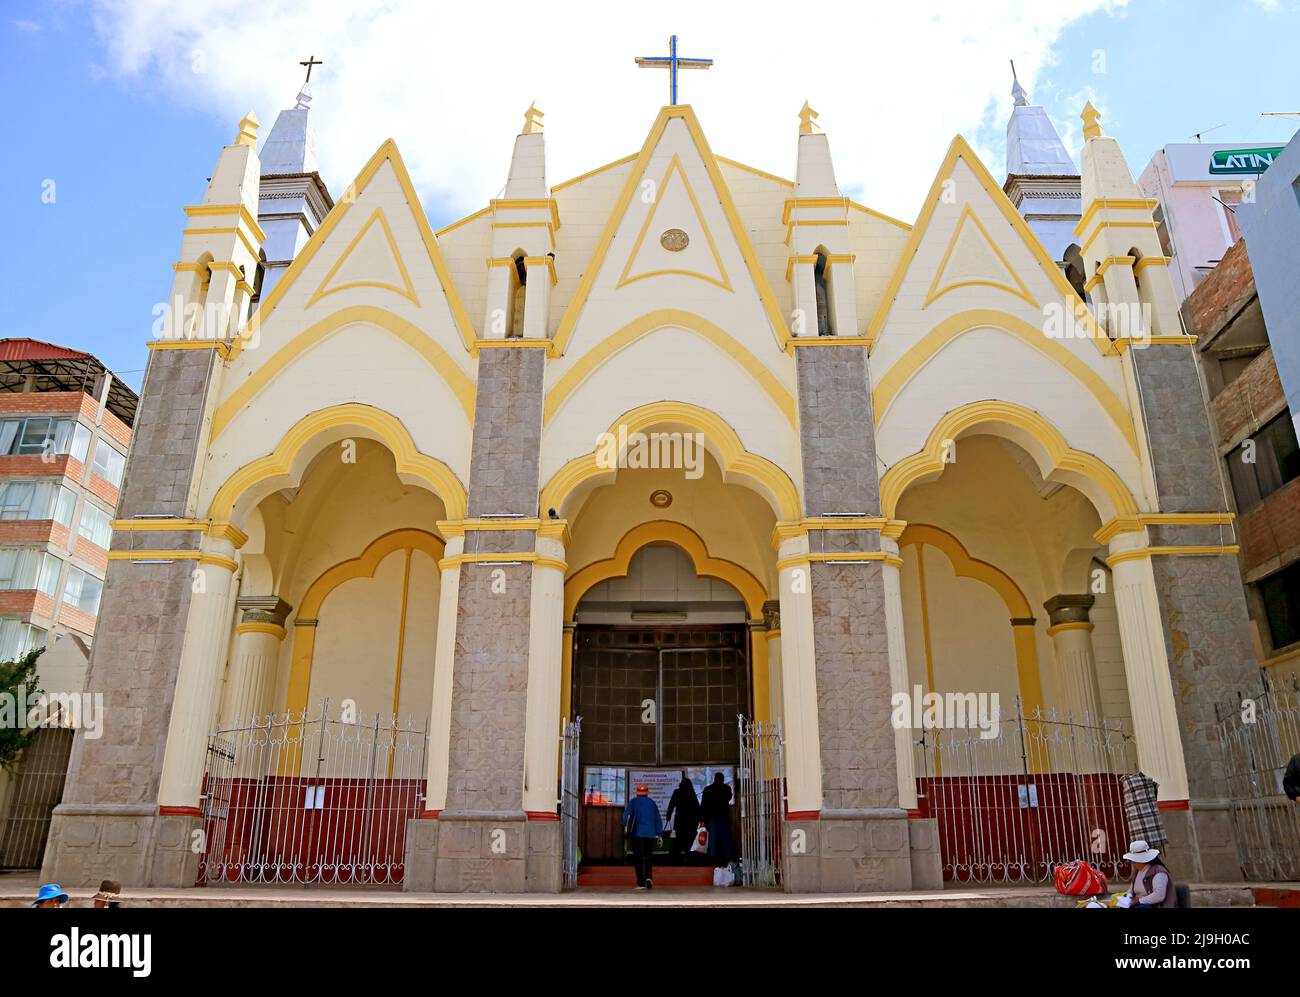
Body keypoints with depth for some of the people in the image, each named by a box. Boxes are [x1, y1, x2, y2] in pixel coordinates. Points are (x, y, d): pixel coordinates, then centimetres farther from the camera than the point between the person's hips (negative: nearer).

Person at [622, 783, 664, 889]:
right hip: (650, 834, 2)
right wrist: (659, 835, 16)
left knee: (638, 858, 3)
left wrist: (625, 825, -18)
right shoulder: (652, 803, 13)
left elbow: (627, 813, -13)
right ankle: (648, 877, -8)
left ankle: (641, 883, -2)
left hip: (636, 834, -2)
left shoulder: (633, 801, 5)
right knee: (648, 857, 13)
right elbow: (658, 820, 13)